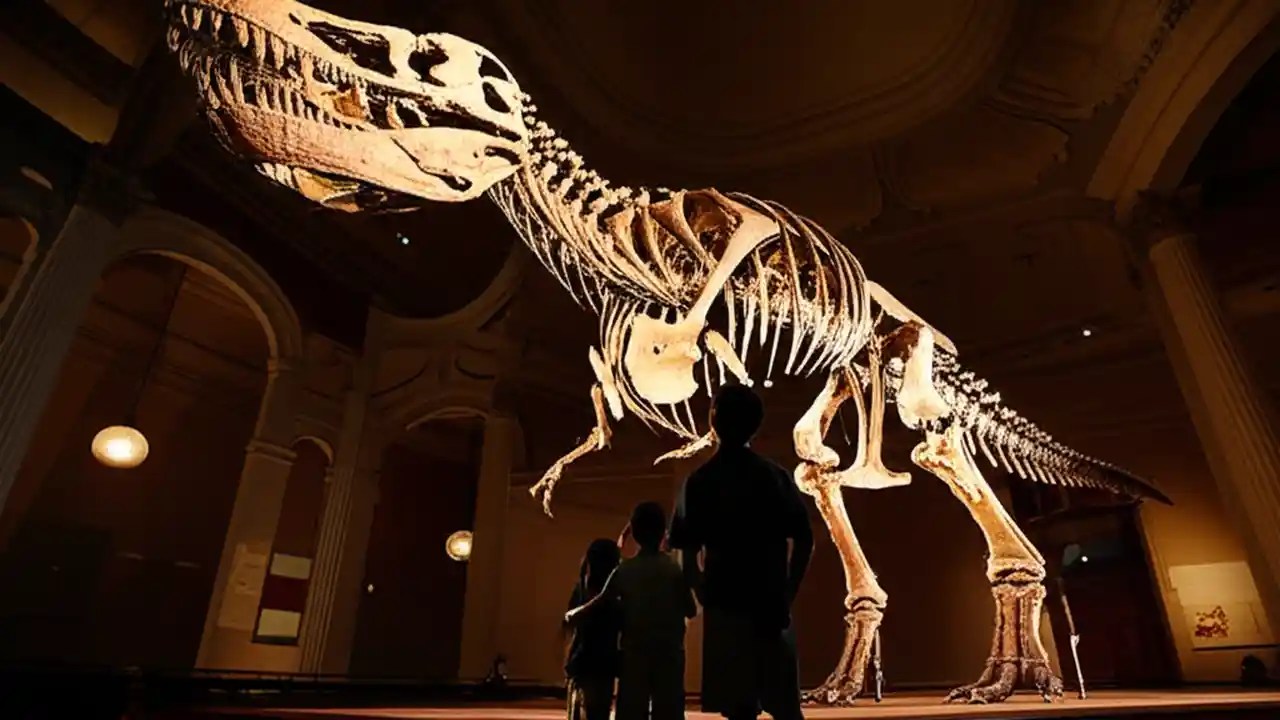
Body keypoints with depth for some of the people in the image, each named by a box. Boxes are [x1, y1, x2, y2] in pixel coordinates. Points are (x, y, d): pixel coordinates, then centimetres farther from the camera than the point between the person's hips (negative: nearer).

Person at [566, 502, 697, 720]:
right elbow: (691, 611, 1)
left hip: (635, 653, 1)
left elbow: (598, 605, 4)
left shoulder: (624, 570, -1)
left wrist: (572, 616, 22)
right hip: (669, 653, -1)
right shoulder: (674, 569, -3)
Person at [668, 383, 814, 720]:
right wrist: (786, 592, 8)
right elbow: (803, 541, 1)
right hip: (772, 605, 3)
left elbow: (687, 552, -6)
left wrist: (704, 595, 6)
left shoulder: (699, 482, -6)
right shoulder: (777, 476, 2)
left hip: (726, 607, -2)